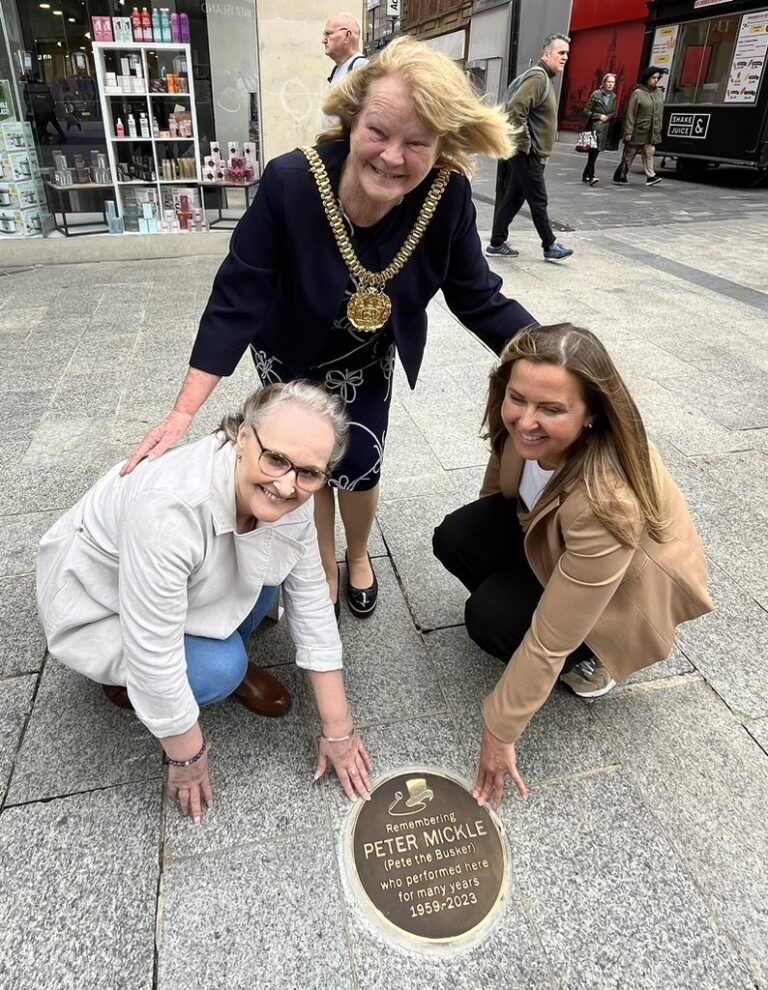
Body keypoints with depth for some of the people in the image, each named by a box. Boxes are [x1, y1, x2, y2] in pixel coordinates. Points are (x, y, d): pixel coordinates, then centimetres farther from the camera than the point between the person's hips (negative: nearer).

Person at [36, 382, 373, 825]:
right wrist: (187, 759, -17)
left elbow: (312, 599, -15)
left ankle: (223, 653, 8)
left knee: (271, 560, -14)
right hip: (101, 609, -5)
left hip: (191, 585, 5)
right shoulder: (168, 509, -42)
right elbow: (155, 655, -33)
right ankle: (124, 678, 6)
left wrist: (338, 729, -11)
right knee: (220, 668, -24)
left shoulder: (287, 496, -22)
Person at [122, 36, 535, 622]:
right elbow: (237, 300, -27)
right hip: (291, 357, -1)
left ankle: (359, 555, 38)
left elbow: (479, 300, -15)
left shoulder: (447, 197, -26)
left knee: (359, 464, 3)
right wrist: (185, 412, -29)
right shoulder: (289, 183, -33)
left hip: (369, 361, 2)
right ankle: (325, 570, 36)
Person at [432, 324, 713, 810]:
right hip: (553, 537, 6)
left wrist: (500, 733, -23)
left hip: (627, 590, -6)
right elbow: (501, 484, 1)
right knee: (455, 538, -13)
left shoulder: (608, 502, -43)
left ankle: (593, 658, 4)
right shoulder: (528, 426, -25)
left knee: (489, 615, -22)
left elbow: (551, 639, -34)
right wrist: (482, 533, 19)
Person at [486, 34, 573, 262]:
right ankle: (550, 247, 6)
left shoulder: (545, 78, 19)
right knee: (538, 201, -2)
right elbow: (515, 109, -25)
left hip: (530, 153, 10)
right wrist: (524, 144, -21)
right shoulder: (538, 77, -13)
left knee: (512, 198, 10)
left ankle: (497, 243, 15)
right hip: (528, 154, -10)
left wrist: (526, 144, 19)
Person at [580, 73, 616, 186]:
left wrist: (608, 117, -1)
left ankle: (585, 175, 18)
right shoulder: (596, 95, -3)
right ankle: (591, 177, -17)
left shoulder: (613, 97, 9)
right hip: (594, 128, -5)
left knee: (594, 154, 7)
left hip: (605, 129, 5)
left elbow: (614, 113, 20)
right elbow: (586, 111, -2)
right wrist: (599, 116, -11)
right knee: (593, 152, -16)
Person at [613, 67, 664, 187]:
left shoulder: (659, 93, 11)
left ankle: (650, 176, -6)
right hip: (638, 131, -5)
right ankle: (619, 176, 13)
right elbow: (630, 114, -11)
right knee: (629, 154, 3)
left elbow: (660, 112, 15)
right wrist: (628, 131, -15)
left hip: (652, 132, 5)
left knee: (649, 152, -3)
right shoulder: (637, 93, -8)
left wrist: (659, 128, 11)